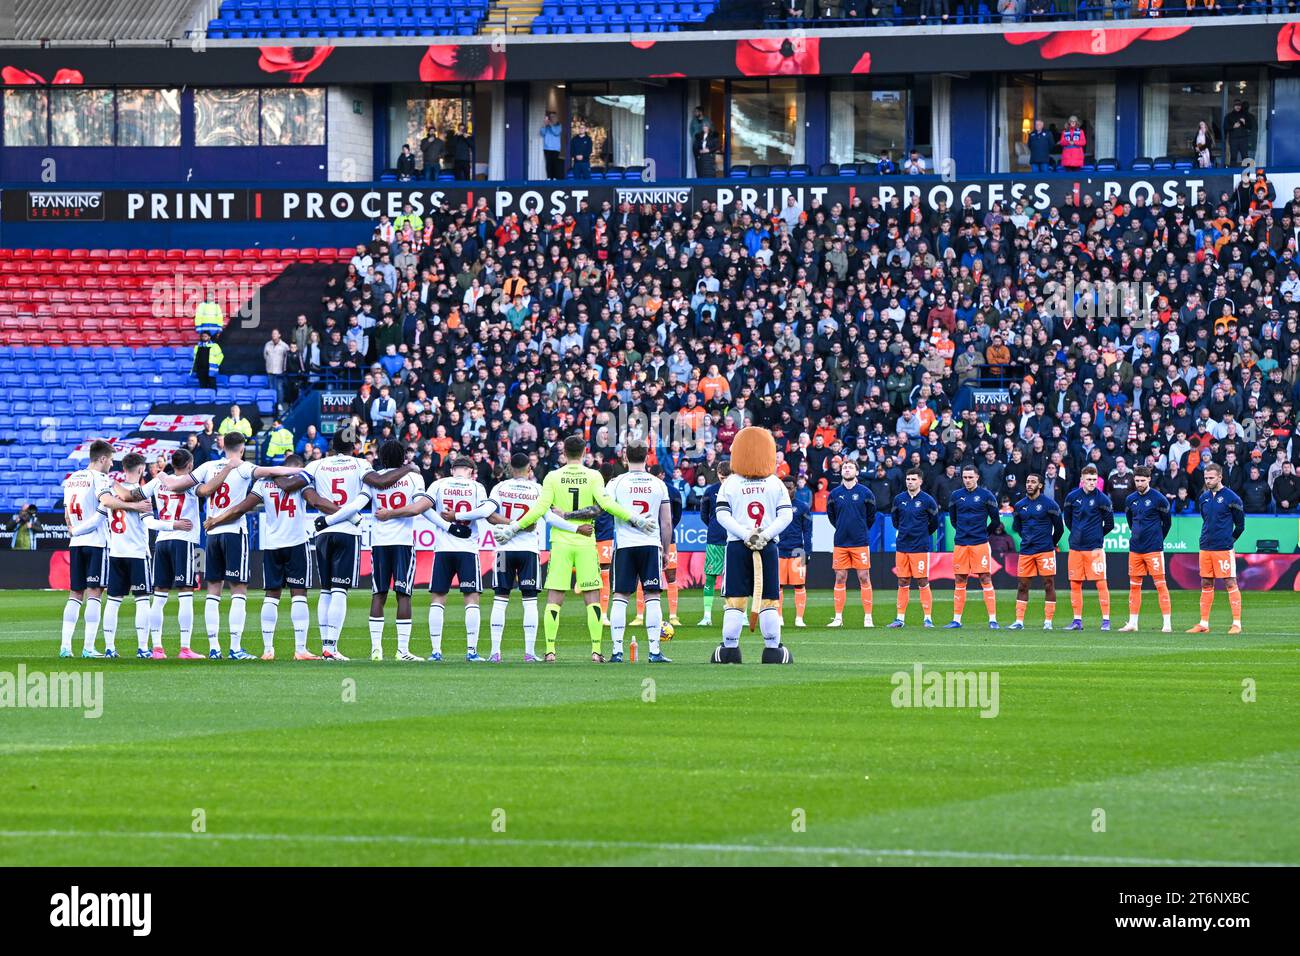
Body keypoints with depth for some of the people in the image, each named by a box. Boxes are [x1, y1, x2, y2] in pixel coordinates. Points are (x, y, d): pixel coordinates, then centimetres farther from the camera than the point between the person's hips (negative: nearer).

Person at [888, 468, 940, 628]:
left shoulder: (927, 500, -4)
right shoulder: (899, 499, 7)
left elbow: (934, 523, 7)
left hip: (920, 547, -4)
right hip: (902, 547, 4)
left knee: (923, 583, -3)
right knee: (903, 583, 7)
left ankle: (928, 618, 0)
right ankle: (900, 618, 11)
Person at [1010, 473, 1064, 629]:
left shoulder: (1049, 504, -4)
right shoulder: (1020, 505, 8)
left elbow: (1059, 528, 4)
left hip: (1045, 551, -4)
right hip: (1026, 551, 4)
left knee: (1049, 585, -2)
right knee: (1022, 586, 2)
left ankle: (1048, 621, 2)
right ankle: (1019, 621, 5)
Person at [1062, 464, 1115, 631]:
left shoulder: (1102, 499, -6)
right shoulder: (1072, 497, 4)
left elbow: (1109, 524, 1)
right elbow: (1067, 518, 19)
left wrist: (1097, 536, 8)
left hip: (1094, 548, -4)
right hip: (1075, 547, 4)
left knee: (1101, 582, -6)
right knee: (1075, 584, 6)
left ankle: (1106, 620, -4)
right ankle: (1077, 620, 13)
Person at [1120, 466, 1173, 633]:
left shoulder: (1158, 499, -7)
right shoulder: (1130, 500, 8)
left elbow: (1167, 522, 4)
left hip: (1154, 549, -5)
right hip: (1135, 549, 5)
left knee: (1160, 584, -6)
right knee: (1134, 585, 8)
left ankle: (1167, 623, -6)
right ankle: (1132, 623, 13)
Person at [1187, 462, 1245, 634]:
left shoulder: (1231, 498, -6)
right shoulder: (1203, 498, 11)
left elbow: (1240, 525, 1)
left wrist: (1228, 541, 7)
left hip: (1224, 549, -6)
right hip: (1205, 548, 6)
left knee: (1230, 583, -5)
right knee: (1206, 585, 8)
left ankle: (1237, 623, -4)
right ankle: (1204, 624, 12)